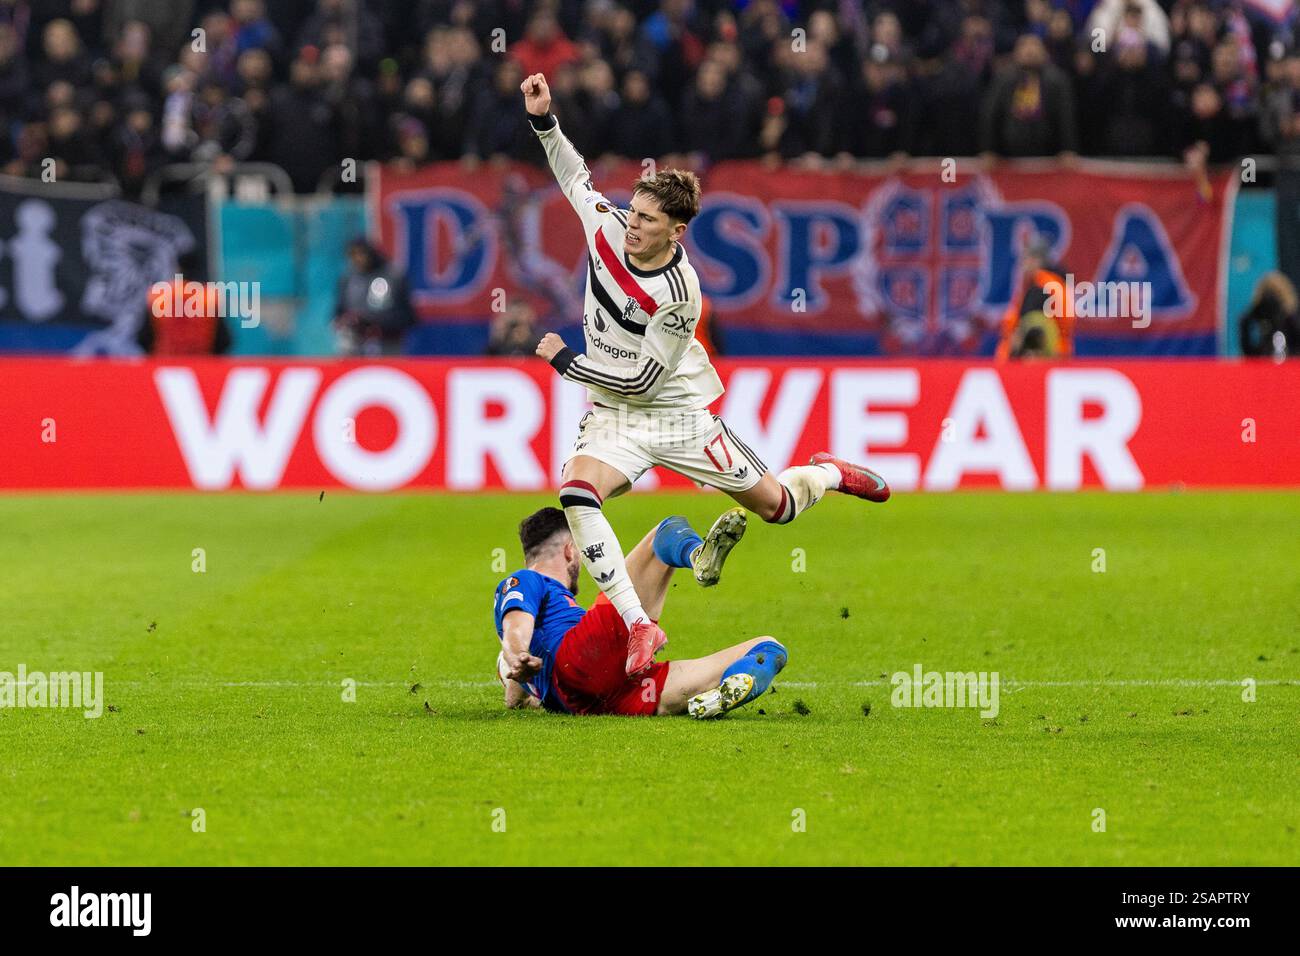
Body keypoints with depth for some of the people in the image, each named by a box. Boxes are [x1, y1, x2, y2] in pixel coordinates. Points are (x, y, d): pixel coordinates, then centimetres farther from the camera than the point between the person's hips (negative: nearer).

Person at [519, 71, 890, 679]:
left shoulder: (678, 293, -28)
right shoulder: (606, 225, -13)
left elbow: (639, 381, -22)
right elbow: (574, 173, 9)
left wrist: (564, 361, -16)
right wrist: (543, 118, -3)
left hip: (679, 414, -4)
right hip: (614, 418, 4)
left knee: (776, 507, 11)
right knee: (576, 492, -28)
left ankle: (827, 475, 50)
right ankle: (639, 627, -24)